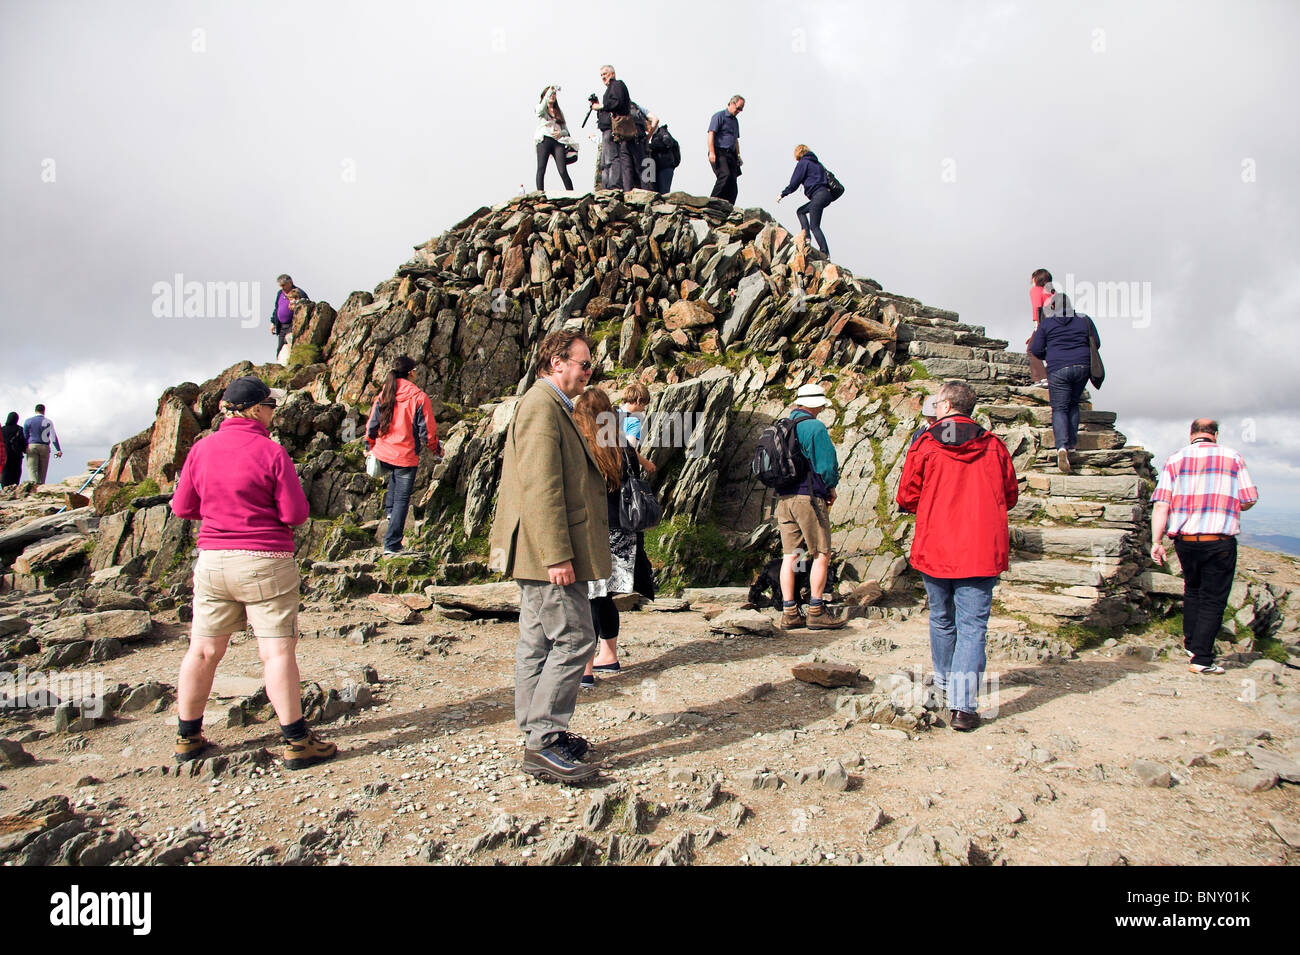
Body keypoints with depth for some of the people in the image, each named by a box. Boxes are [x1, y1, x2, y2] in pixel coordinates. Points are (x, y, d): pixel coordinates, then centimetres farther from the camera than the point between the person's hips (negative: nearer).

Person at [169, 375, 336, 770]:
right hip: (265, 562, -5)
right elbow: (295, 514, -11)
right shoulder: (271, 452, -11)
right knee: (278, 651, -2)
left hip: (212, 560, 5)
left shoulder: (202, 449, 3)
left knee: (203, 649, 14)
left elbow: (182, 507, 9)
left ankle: (188, 737, 26)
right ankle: (296, 741, 3)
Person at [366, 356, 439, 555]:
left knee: (394, 477, 38)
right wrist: (435, 449, 8)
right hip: (406, 457, -5)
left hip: (383, 455, 5)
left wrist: (370, 447, 21)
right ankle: (392, 544, 7)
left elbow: (371, 426, 5)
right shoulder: (419, 398, -11)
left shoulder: (383, 395, 1)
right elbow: (427, 431, -10)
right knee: (402, 499, 5)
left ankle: (390, 510, 24)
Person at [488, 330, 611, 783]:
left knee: (539, 641, 14)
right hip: (550, 549, -11)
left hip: (540, 555, 11)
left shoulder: (551, 406, 21)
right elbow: (541, 487, -22)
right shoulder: (542, 406, -14)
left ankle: (537, 735, 23)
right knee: (574, 640, -7)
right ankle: (543, 742, 0)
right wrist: (557, 556, -24)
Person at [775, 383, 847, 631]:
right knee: (821, 555, 2)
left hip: (783, 499, 7)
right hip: (809, 498, -7)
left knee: (789, 555, 8)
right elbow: (827, 464, -12)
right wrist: (830, 488, 7)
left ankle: (789, 613, 10)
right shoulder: (815, 427, -11)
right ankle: (816, 612, 4)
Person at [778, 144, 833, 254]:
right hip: (827, 194, 9)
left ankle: (825, 253, -16)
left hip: (818, 194, -9)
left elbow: (794, 184, 1)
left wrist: (782, 194, 13)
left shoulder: (802, 163, 2)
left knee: (814, 226, -8)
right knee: (800, 211, 22)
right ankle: (806, 235, 5)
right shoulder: (817, 163, 25)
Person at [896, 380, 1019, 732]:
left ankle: (944, 681, 37)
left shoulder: (924, 445, -4)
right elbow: (1010, 496, 11)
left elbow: (907, 498, 0)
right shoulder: (992, 445, 2)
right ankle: (963, 705, -8)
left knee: (942, 619, 19)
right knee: (972, 625, -1)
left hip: (934, 548, 0)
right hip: (982, 551, 0)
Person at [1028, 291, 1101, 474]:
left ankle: (1062, 446, -23)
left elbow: (1035, 349, -1)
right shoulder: (1084, 320, 9)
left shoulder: (1046, 323, 1)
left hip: (1058, 370, -3)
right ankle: (1072, 441, 20)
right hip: (1082, 367, 3)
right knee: (1073, 404, 21)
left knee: (1059, 408, -3)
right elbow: (1096, 343, 12)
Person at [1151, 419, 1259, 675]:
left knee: (1192, 590, 23)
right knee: (1213, 599, 4)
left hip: (1184, 540, 2)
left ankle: (1191, 643, 29)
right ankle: (1201, 659, 1)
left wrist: (1156, 541, -3)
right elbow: (1249, 501, 1)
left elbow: (1161, 504, -4)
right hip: (1220, 541, -2)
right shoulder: (1233, 458, 3)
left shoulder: (1175, 459, 4)